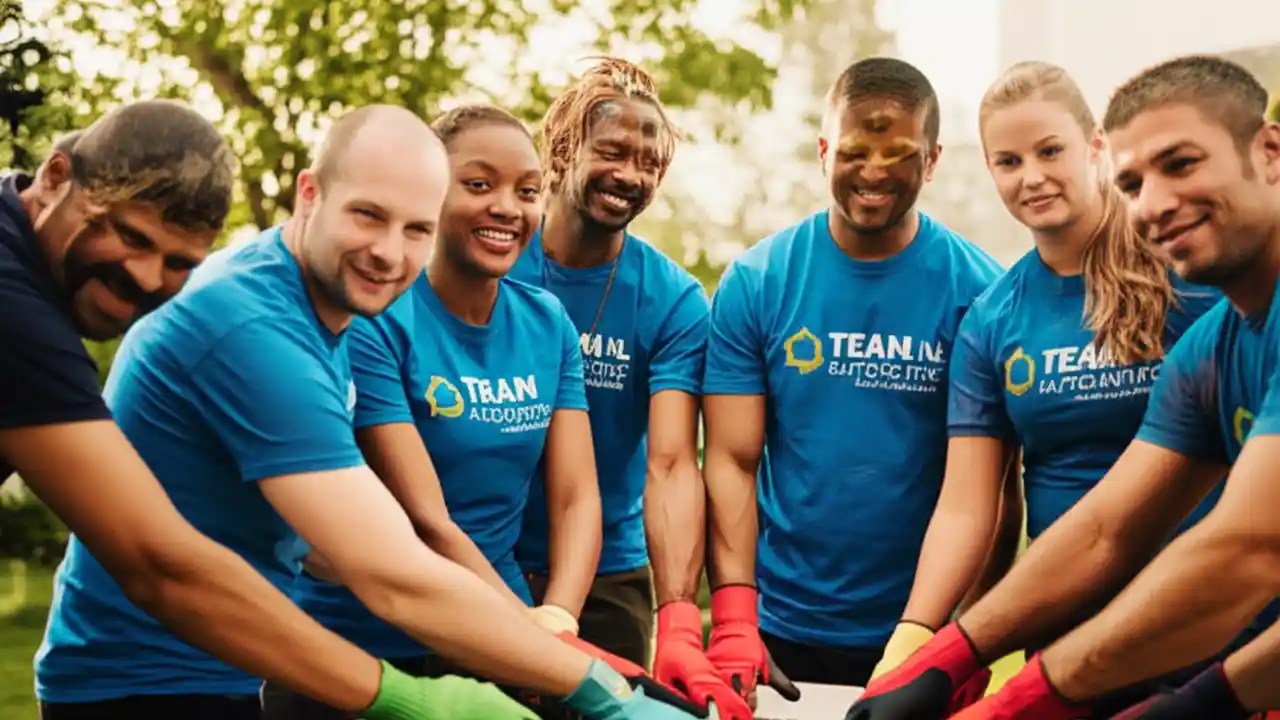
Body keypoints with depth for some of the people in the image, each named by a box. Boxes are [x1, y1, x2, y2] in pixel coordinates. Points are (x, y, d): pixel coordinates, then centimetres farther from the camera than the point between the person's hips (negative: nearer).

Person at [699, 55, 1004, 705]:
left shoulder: (977, 289, -6)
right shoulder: (755, 281, -5)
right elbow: (732, 461, -7)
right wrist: (734, 622, -17)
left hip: (925, 633, 0)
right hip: (780, 628, 1)